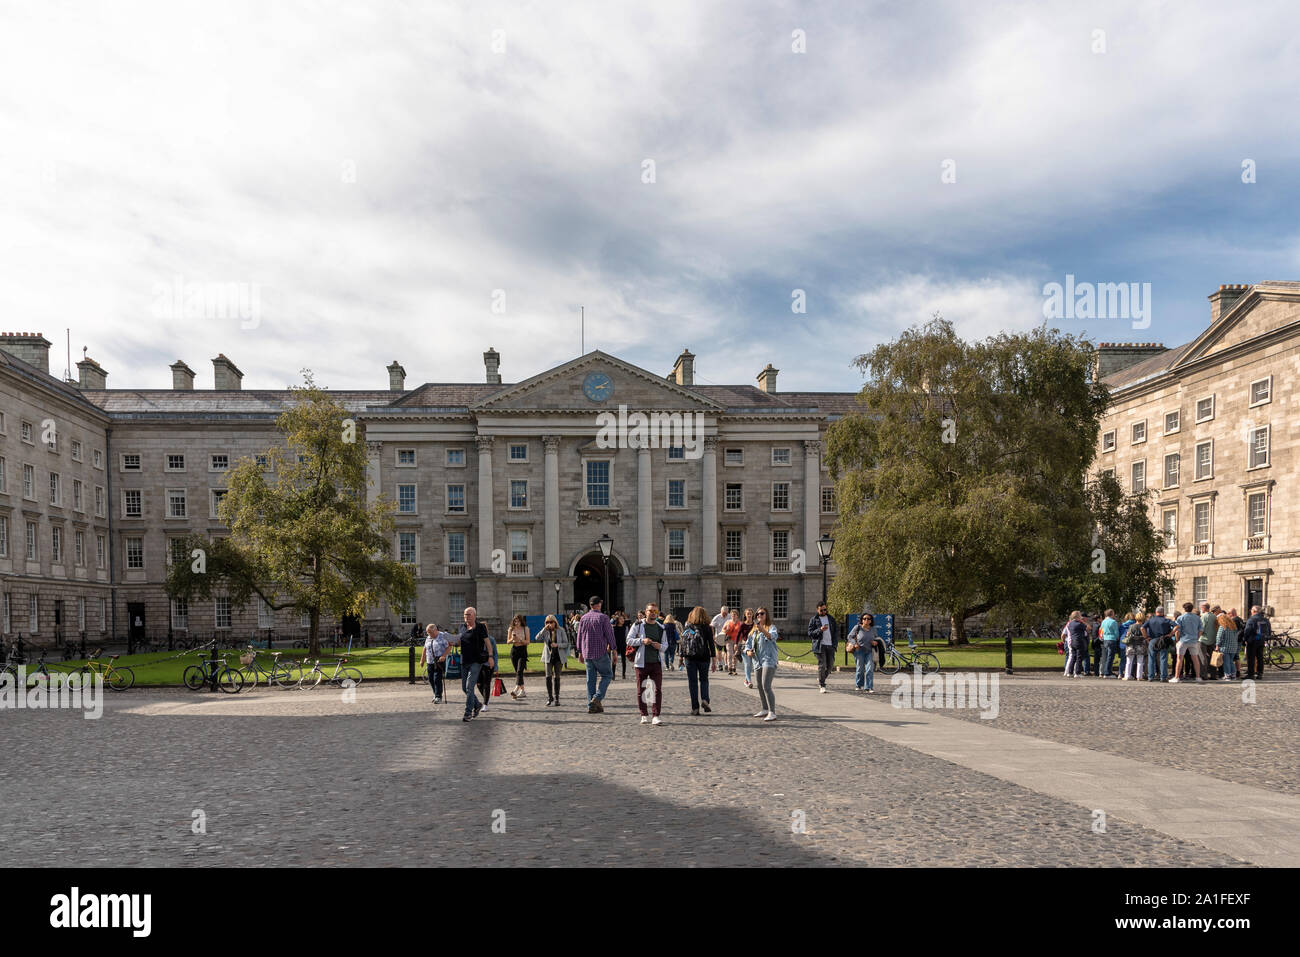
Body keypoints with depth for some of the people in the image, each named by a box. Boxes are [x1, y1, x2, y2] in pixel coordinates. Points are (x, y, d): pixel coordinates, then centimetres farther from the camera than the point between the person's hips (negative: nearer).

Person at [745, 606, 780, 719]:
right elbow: (748, 643, 21)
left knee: (766, 686, -17)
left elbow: (773, 636, -24)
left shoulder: (771, 627, -3)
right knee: (759, 686, 13)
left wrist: (763, 630, -42)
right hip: (757, 661, 8)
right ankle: (764, 710, 27)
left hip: (769, 660, -8)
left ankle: (772, 713, -17)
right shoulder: (753, 630, 19)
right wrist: (748, 651, -2)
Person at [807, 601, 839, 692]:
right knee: (822, 665, -8)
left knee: (830, 666, 3)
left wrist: (835, 643, 5)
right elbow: (810, 633, -2)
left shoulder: (831, 619, 15)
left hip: (830, 645, 4)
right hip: (820, 646, -4)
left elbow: (836, 632, 17)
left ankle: (820, 679, 26)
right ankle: (822, 685, 0)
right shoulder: (813, 620, 3)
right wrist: (820, 630, -17)